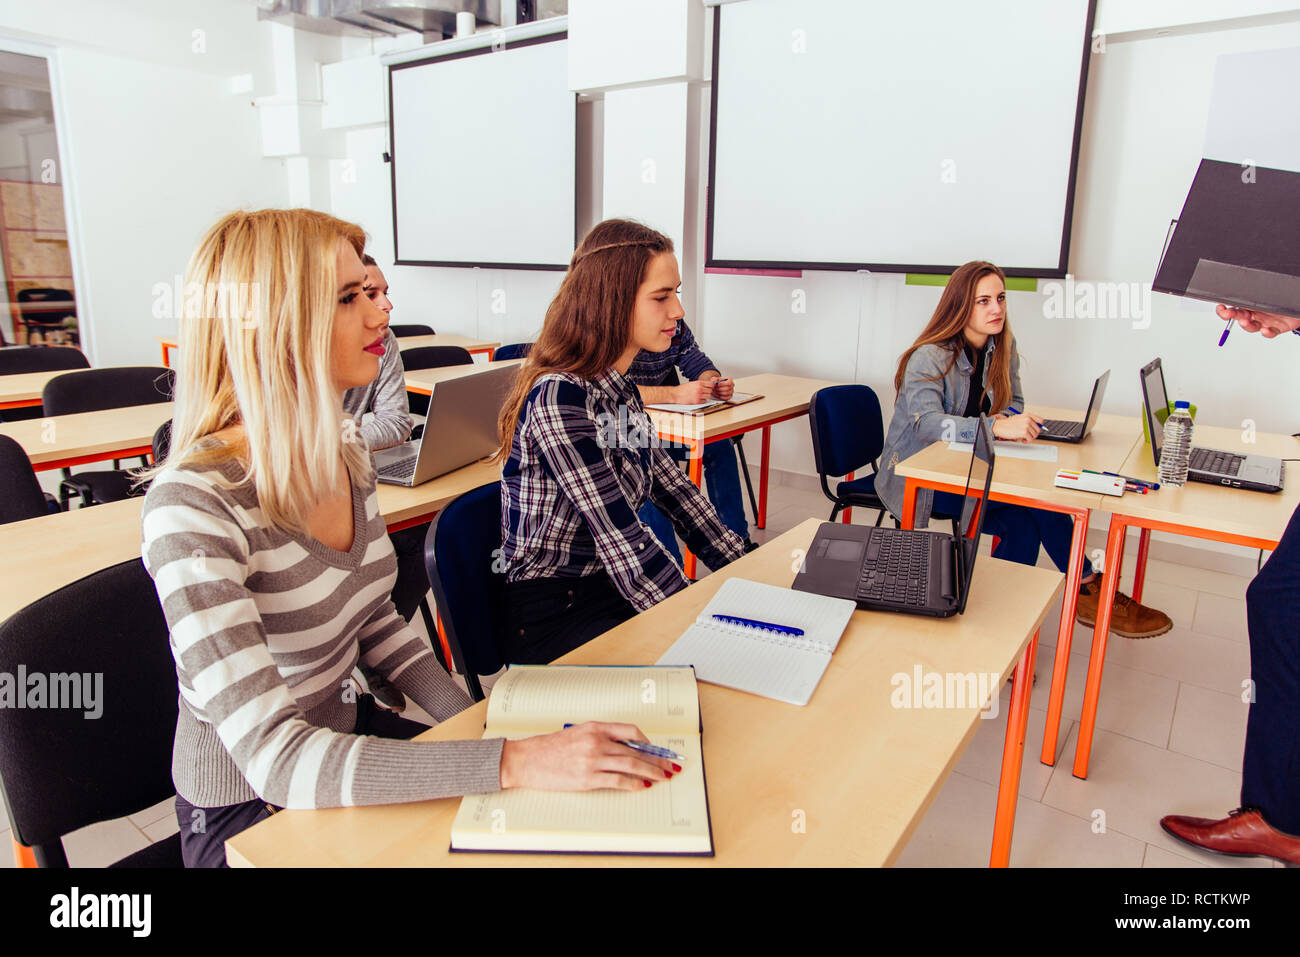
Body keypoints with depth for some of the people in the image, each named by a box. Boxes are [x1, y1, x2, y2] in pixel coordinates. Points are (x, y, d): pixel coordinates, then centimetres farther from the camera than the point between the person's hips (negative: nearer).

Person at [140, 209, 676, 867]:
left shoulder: (346, 461, -3)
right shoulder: (194, 506, -26)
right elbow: (275, 758, -30)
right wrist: (513, 763, -36)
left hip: (350, 733, 6)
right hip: (250, 810, -5)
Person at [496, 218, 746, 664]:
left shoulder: (620, 390, 6)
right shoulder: (558, 399, -21)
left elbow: (673, 490, 8)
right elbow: (624, 540, -25)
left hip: (613, 588, 8)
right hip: (552, 616, -7)